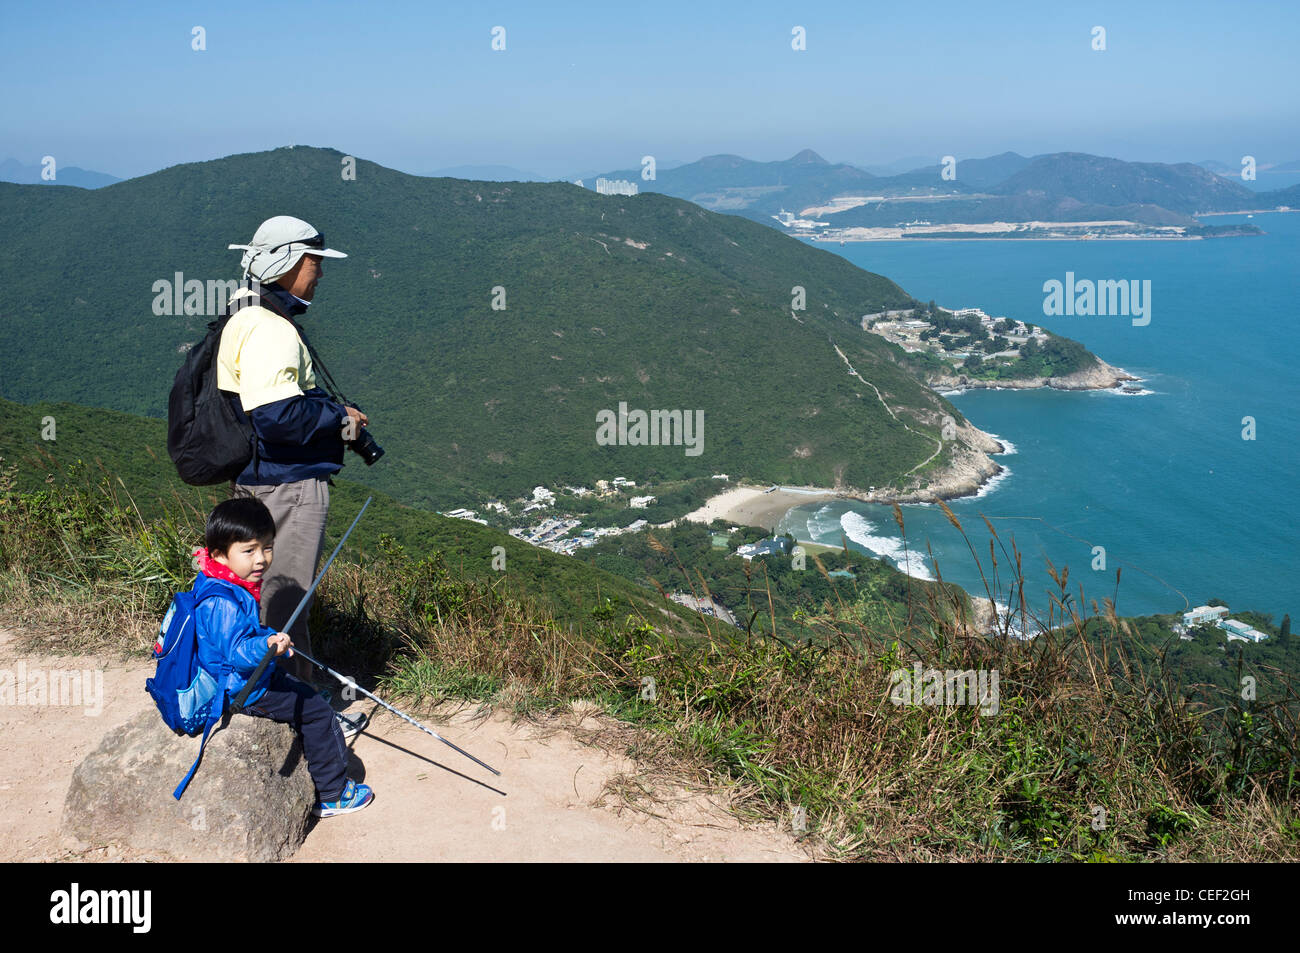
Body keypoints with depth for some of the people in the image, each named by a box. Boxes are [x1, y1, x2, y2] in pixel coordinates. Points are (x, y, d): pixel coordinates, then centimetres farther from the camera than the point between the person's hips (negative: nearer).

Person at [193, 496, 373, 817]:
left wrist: (274, 638, 30)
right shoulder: (223, 602, -31)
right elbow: (237, 651, -36)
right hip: (244, 690, -11)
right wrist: (267, 646, -52)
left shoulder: (226, 587, 4)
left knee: (305, 694, 26)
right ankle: (332, 795, 9)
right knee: (317, 712, -4)